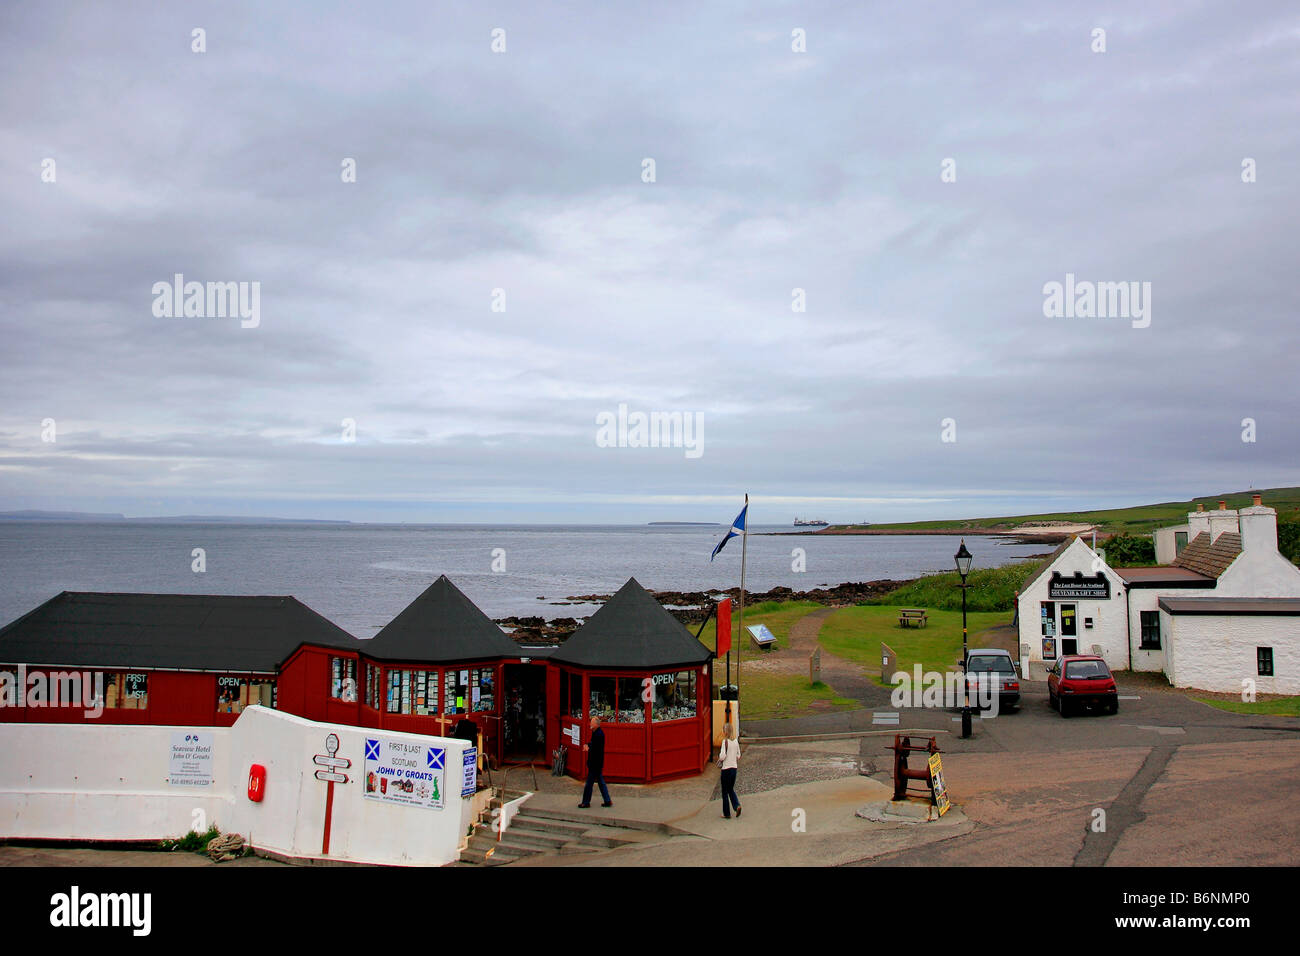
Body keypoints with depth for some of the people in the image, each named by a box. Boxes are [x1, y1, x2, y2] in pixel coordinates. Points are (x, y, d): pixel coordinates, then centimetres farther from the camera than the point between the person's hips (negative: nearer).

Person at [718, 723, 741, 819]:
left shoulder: (725, 741, -15)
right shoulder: (736, 741, 4)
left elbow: (723, 756, -21)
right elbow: (738, 756, 9)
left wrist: (719, 758, -1)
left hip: (726, 769, -6)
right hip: (734, 768, 6)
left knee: (725, 792, 6)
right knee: (731, 789, 21)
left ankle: (726, 813, 12)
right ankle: (737, 805, 0)